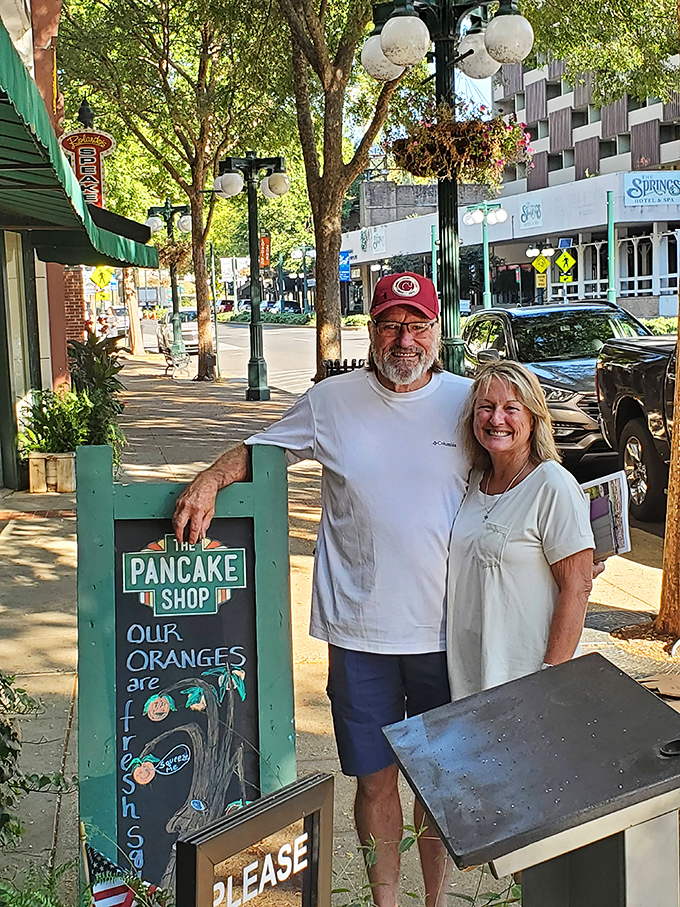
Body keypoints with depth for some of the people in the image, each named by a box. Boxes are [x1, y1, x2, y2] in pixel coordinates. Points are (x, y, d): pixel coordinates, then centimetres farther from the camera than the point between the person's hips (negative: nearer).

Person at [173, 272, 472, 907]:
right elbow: (259, 449, 10)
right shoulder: (333, 401, 1)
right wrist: (211, 480, -10)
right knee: (374, 778, 11)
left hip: (446, 631, 0)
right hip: (360, 631, 0)